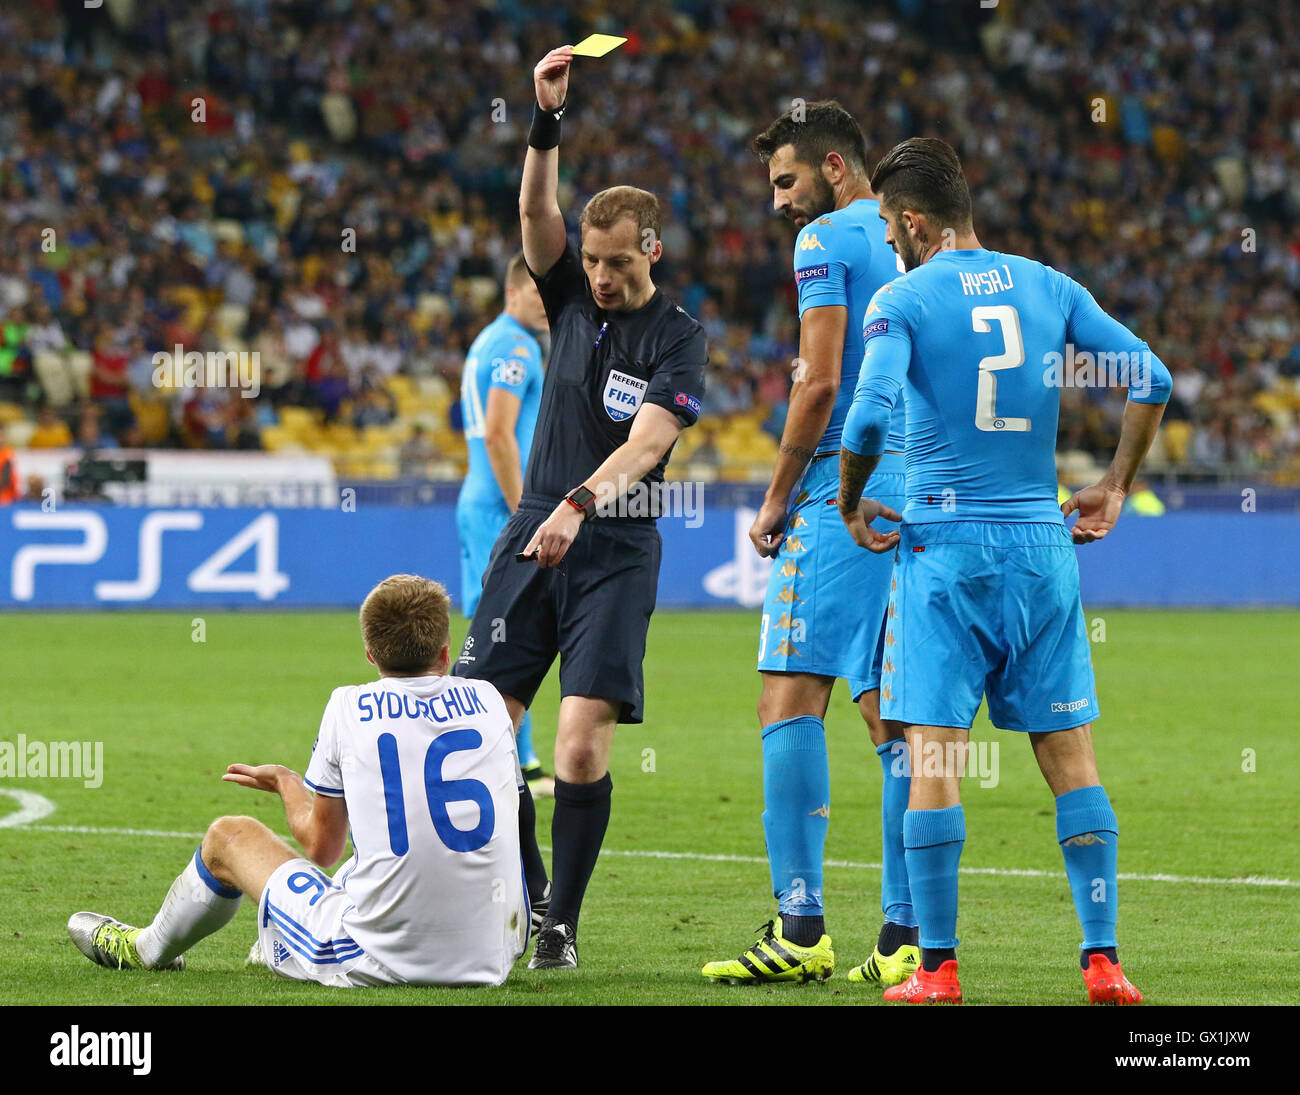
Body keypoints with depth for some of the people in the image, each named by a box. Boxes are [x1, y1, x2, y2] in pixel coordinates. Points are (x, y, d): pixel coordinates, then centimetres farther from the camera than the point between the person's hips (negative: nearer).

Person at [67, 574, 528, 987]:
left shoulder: (350, 706, -5)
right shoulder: (487, 699, 4)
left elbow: (321, 847, 3)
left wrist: (283, 780, 25)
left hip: (376, 963, -4)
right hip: (491, 959, 4)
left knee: (229, 836, 20)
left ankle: (147, 949, 50)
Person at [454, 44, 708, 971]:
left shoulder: (679, 339, -5)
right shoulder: (573, 299, 9)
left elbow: (645, 442, -18)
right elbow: (537, 210, -6)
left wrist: (581, 504, -34)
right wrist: (548, 119, -21)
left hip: (614, 550, -5)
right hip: (532, 535, 5)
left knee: (583, 740, -14)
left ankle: (561, 925, -3)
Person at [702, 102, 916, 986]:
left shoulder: (828, 239, -3)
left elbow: (820, 384, -11)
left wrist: (777, 499, -3)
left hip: (847, 488, -8)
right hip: (925, 494, 8)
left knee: (793, 697, -7)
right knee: (893, 716, 6)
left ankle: (801, 927, -15)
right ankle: (905, 937, 2)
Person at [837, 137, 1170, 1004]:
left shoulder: (903, 301, -4)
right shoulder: (1048, 289, 9)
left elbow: (869, 416, -18)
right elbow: (1151, 379, 4)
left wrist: (851, 507, -2)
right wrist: (1115, 488, 12)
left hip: (944, 545, -4)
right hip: (1043, 543, 4)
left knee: (934, 761, -1)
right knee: (1070, 757, 7)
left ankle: (938, 967, -2)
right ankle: (1103, 958, 2)